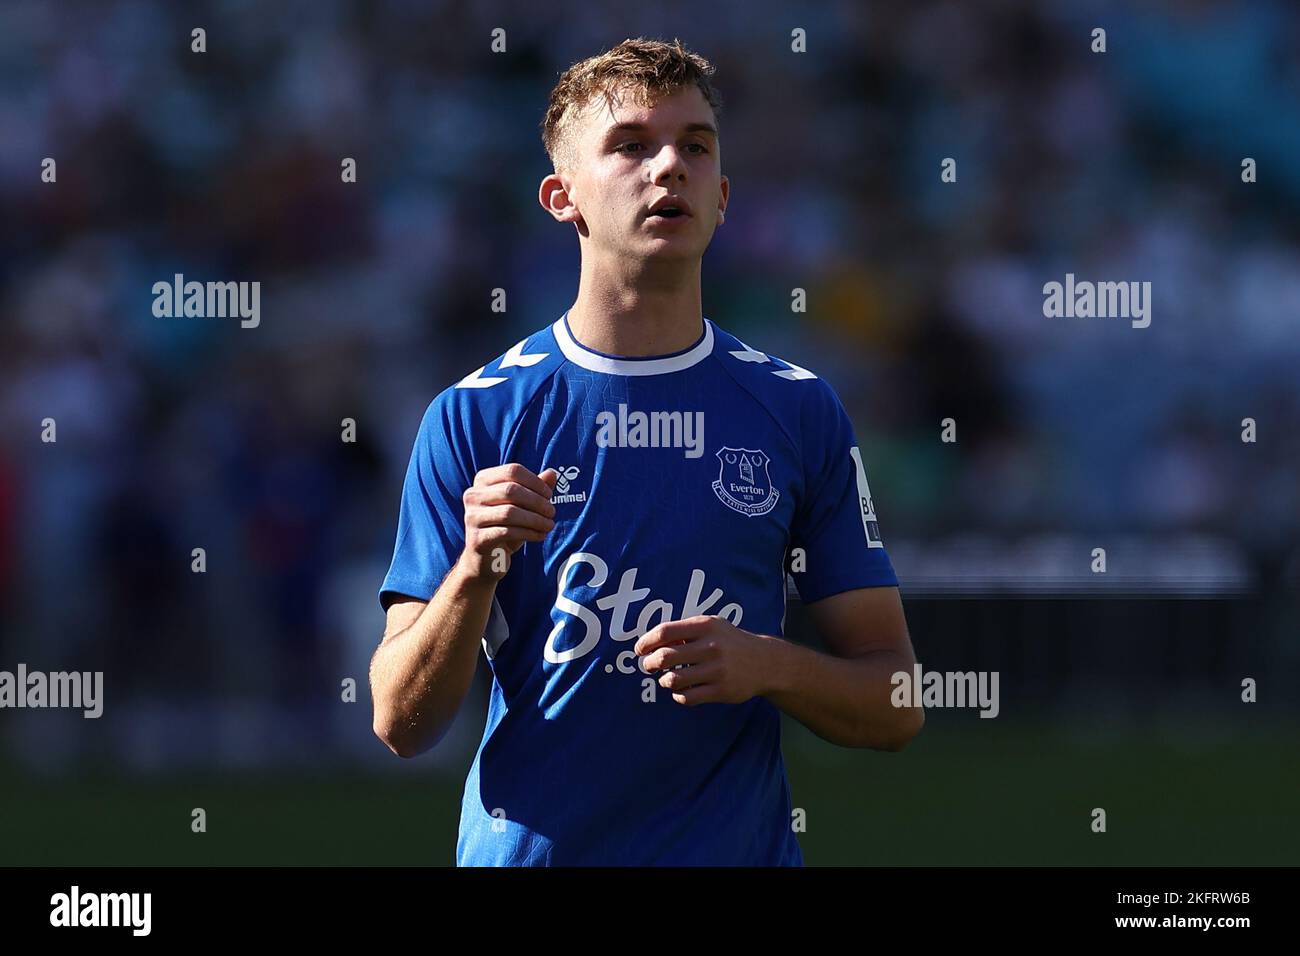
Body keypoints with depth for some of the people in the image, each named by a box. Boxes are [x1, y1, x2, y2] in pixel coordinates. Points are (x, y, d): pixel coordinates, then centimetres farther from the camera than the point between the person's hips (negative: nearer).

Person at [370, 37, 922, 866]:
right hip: (524, 852, -1)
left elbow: (896, 710, 2)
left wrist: (766, 667, -15)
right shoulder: (473, 417, -2)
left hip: (740, 846, 1)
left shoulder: (800, 413, 2)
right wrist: (477, 569, -20)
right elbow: (402, 726, -5)